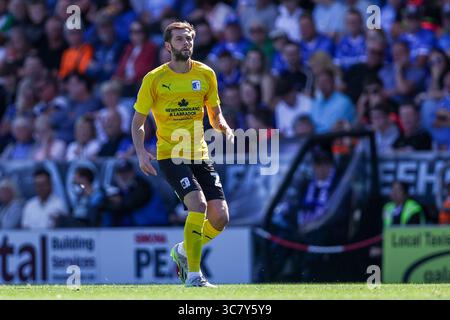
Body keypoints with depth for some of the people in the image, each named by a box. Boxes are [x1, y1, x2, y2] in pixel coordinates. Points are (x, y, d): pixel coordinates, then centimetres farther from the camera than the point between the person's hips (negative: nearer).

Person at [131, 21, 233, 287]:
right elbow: (138, 122, 3)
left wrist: (225, 128, -6)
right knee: (199, 205, -25)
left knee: (220, 217, -5)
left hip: (200, 154, 4)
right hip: (170, 154, -4)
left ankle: (183, 251, 25)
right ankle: (194, 275, -14)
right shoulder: (155, 79, -4)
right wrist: (141, 152, -13)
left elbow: (215, 113, 17)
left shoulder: (206, 74, 6)